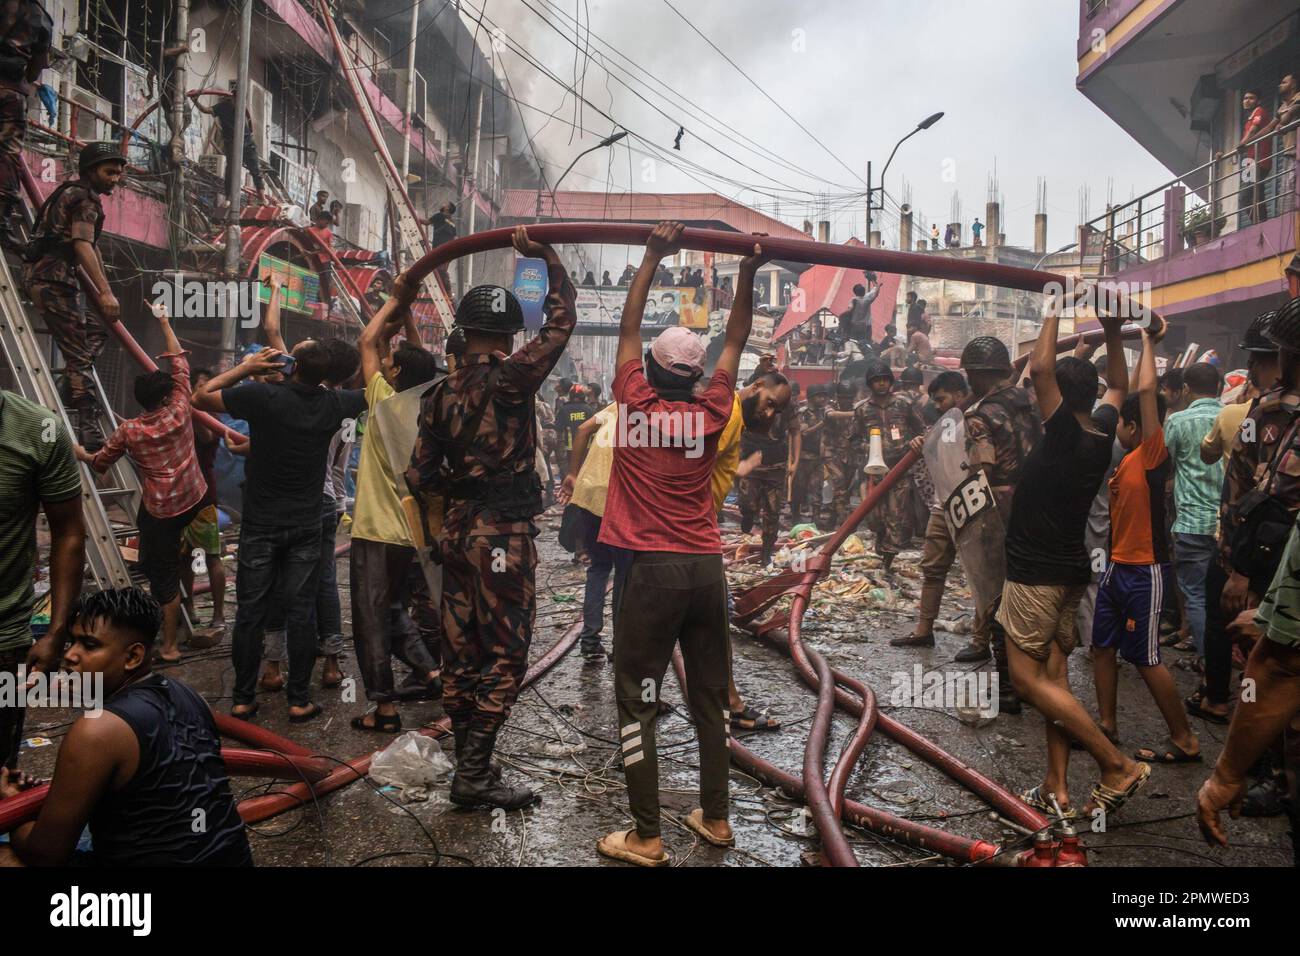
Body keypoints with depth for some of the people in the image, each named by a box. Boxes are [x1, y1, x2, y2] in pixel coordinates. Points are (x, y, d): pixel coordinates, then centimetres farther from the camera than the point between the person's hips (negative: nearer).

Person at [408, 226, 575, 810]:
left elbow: (419, 476, 7)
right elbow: (562, 321, -9)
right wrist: (545, 256, 1)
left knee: (461, 649, 12)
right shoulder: (509, 379, -13)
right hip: (505, 532, -7)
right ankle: (474, 774, 3)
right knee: (505, 653, 0)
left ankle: (467, 763, 24)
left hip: (458, 529, 7)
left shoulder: (440, 395, 6)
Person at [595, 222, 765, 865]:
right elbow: (735, 343, 13)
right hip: (707, 569, 4)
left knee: (637, 702, 2)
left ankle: (646, 838, 5)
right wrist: (747, 273, 12)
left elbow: (628, 329, 3)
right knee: (711, 698, 14)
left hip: (652, 570, -4)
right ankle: (714, 818, 24)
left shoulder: (639, 406, -5)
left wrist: (653, 258, 6)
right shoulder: (712, 413, 2)